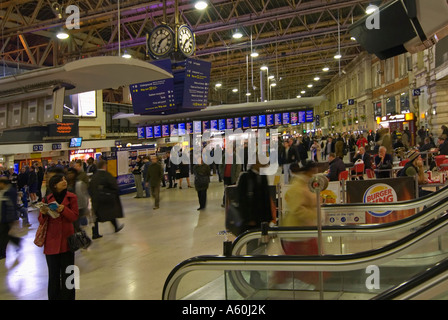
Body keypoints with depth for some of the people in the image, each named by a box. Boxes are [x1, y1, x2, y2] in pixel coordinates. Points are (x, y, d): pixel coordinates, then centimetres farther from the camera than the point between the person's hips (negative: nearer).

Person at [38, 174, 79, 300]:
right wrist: (44, 214, -14)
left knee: (67, 273, 3)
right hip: (51, 241, 1)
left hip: (66, 239, -1)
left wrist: (63, 209, -20)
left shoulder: (71, 197, 4)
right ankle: (54, 297, 19)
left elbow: (74, 217, -3)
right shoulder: (46, 200, 5)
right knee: (53, 273, 6)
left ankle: (67, 297, 15)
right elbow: (41, 221, 8)